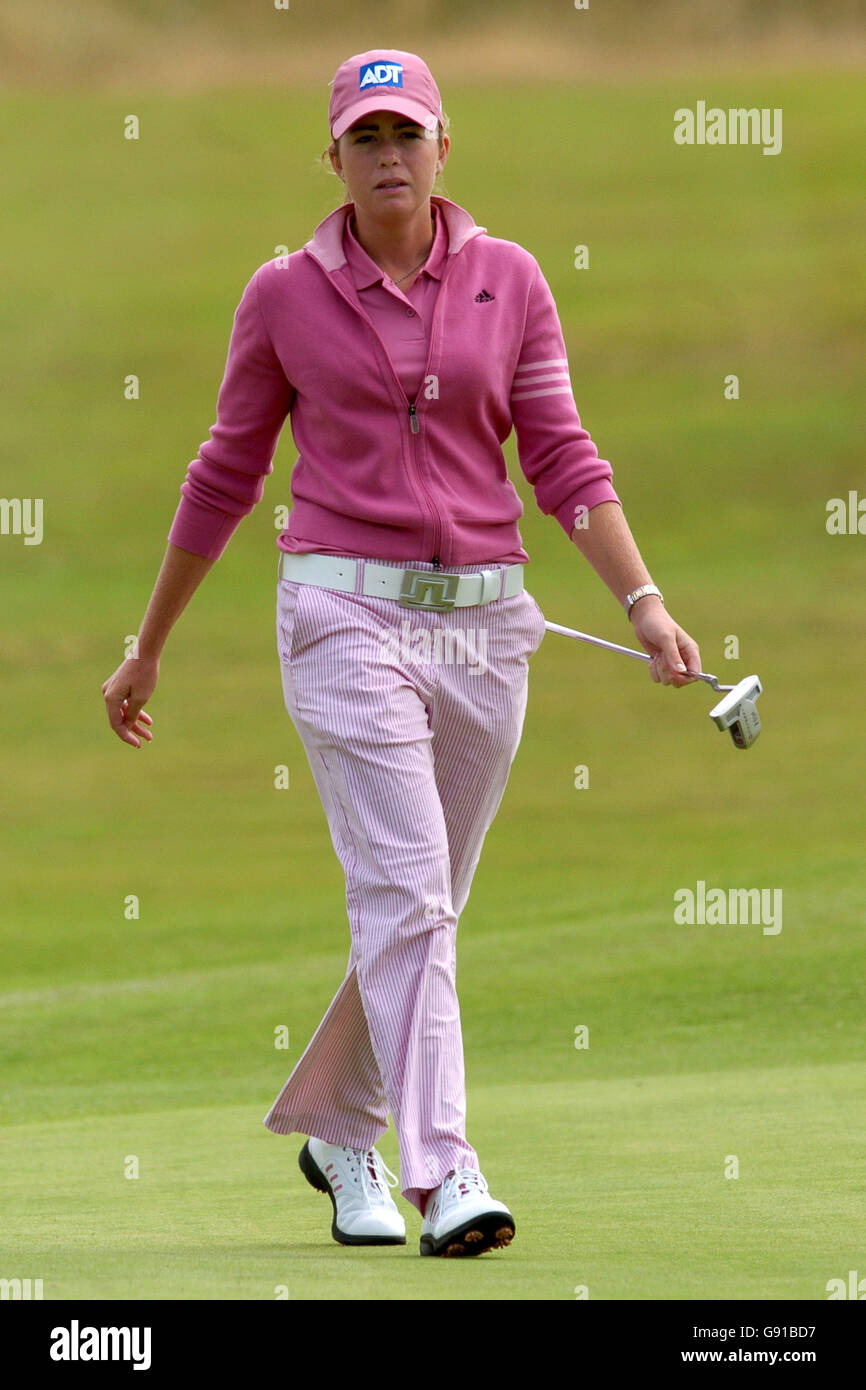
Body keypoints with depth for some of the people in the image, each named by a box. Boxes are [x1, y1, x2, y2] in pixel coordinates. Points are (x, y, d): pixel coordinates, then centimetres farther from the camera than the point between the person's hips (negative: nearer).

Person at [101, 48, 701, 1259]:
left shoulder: (508, 282, 5)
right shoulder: (285, 296, 1)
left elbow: (562, 460, 3)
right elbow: (226, 477, 9)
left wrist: (644, 602, -10)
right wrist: (148, 648, 13)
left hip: (482, 620, 3)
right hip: (348, 613, -3)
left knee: (429, 903, 11)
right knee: (404, 891, -15)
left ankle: (337, 1126, 33)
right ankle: (442, 1178, -20)